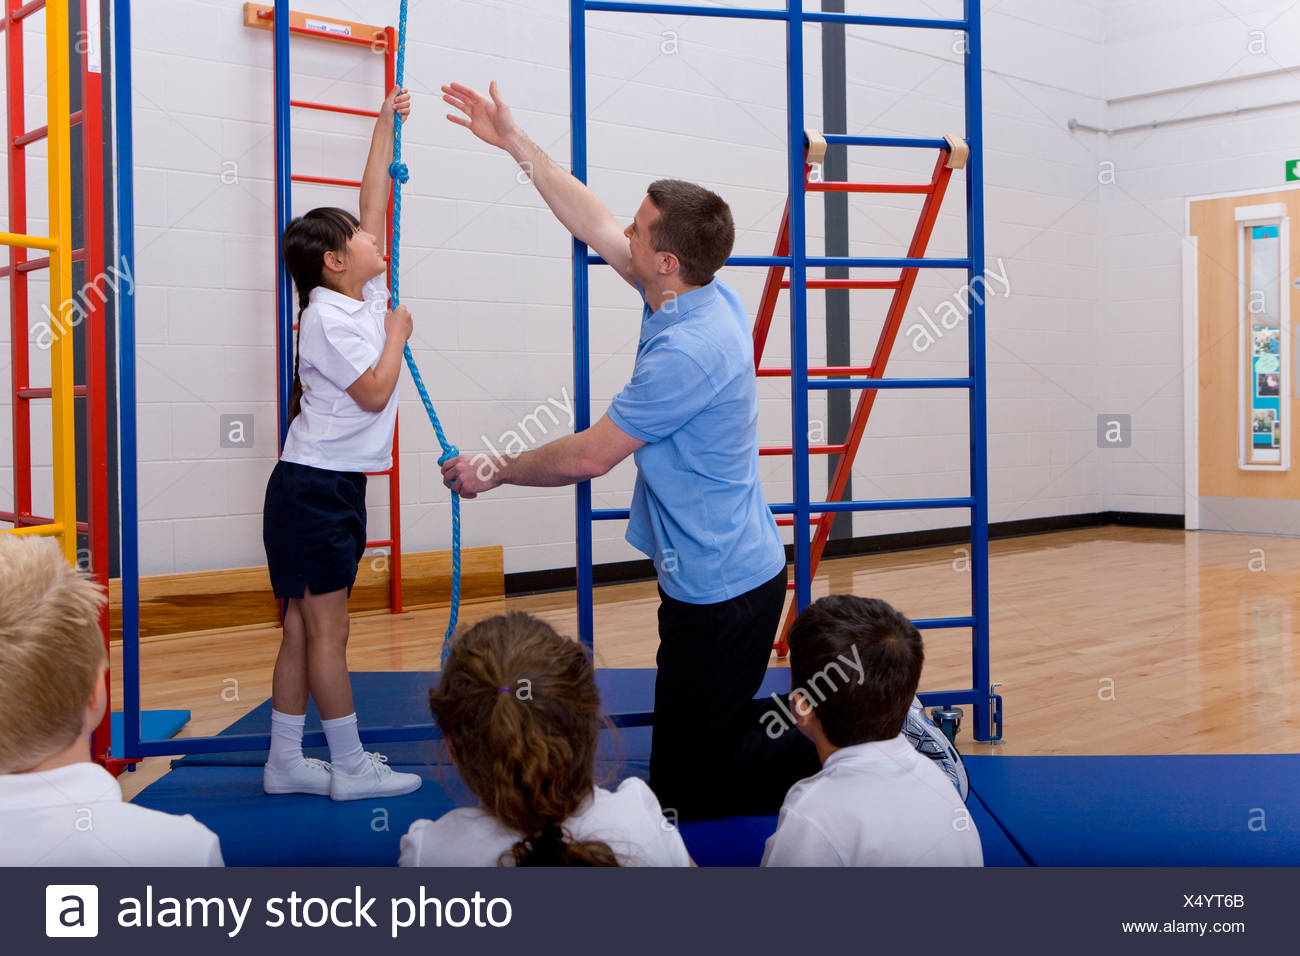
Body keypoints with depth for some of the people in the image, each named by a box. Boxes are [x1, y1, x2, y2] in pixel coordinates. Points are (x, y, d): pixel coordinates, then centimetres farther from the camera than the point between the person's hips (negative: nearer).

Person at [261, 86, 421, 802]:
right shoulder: (329, 317, -14)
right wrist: (397, 332, -5)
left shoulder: (363, 295, 12)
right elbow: (374, 393, -18)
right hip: (313, 489, -9)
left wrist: (386, 126, 21)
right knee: (327, 632, -1)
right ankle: (351, 768, 7)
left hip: (334, 487, 9)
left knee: (303, 630, 11)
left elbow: (373, 203, 18)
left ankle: (285, 764, 19)